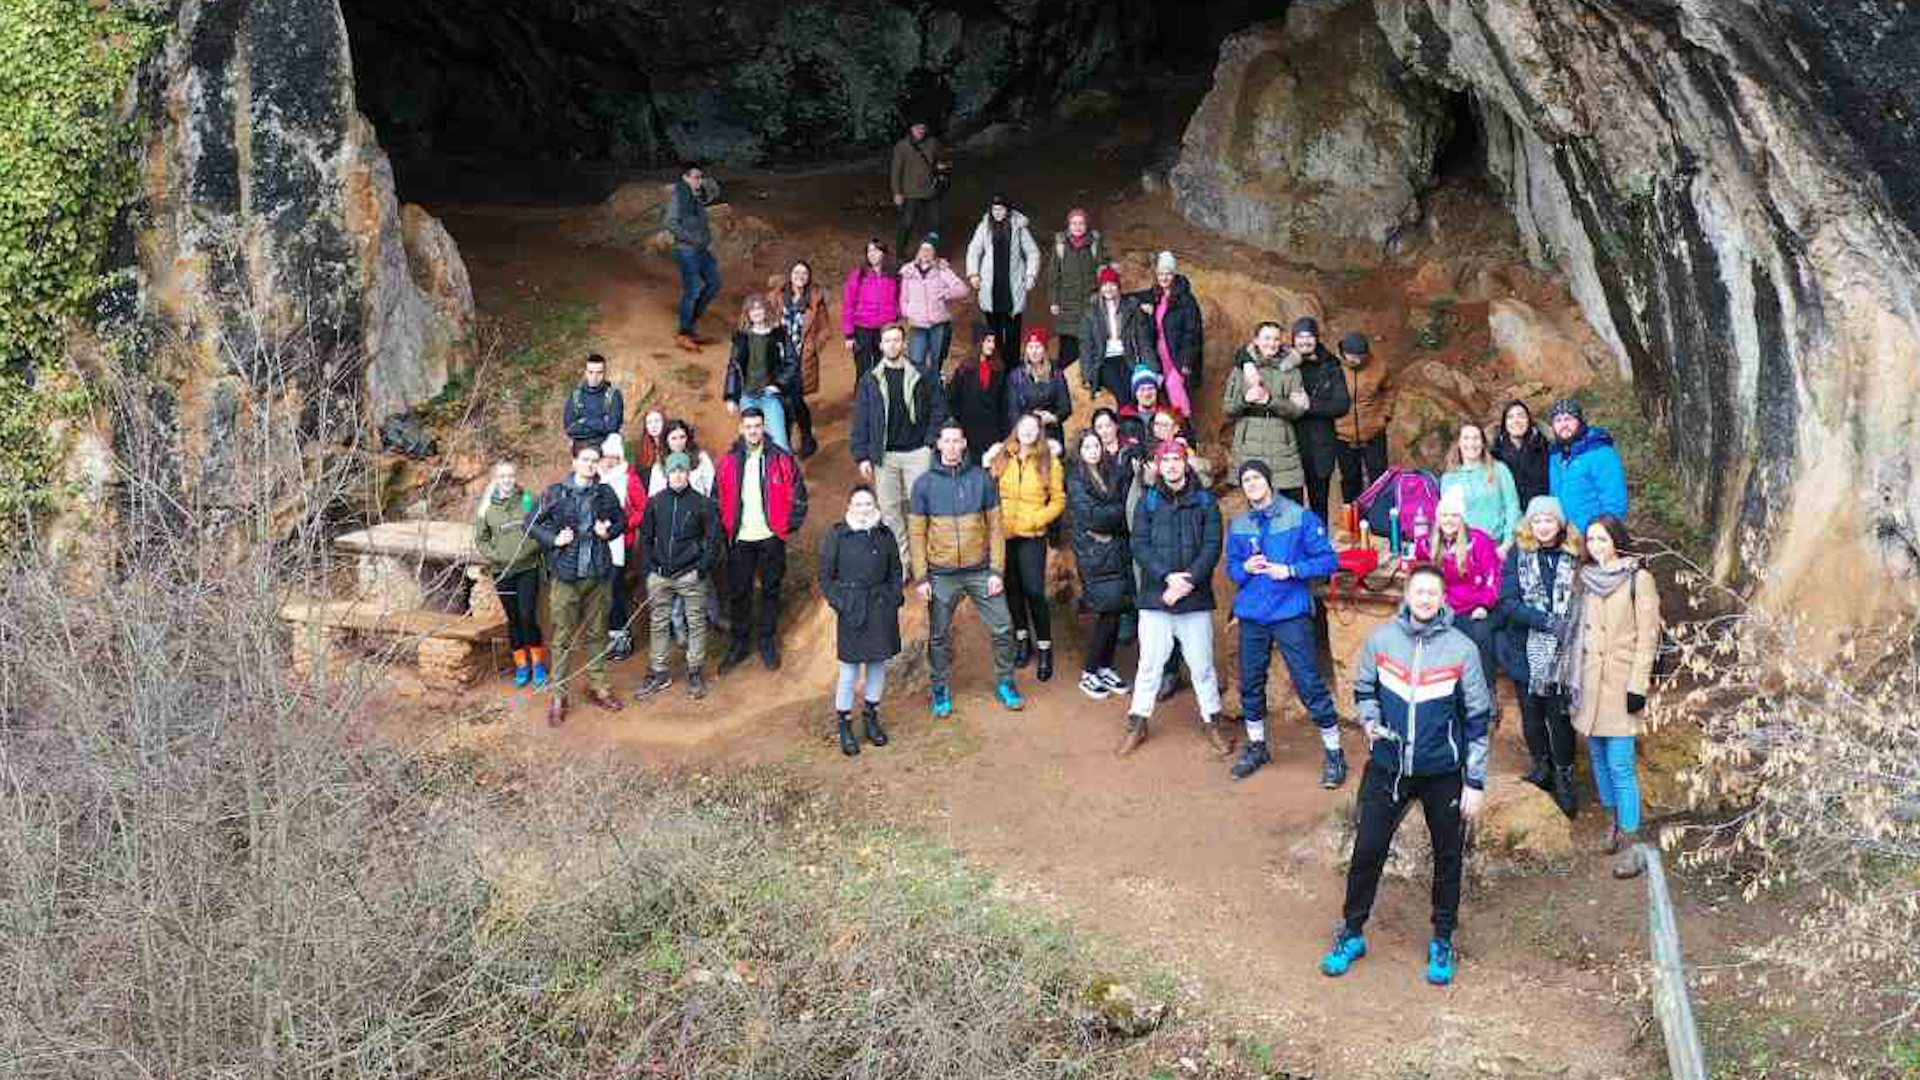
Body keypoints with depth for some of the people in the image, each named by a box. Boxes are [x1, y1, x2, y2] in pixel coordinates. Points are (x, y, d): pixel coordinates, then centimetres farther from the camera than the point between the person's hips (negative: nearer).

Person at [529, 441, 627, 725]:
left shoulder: (606, 494, 4)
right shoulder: (556, 493, -3)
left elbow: (622, 519, 18)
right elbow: (533, 524, 2)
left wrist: (610, 531, -2)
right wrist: (554, 539, -12)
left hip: (598, 575, 3)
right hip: (565, 575, -3)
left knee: (595, 633, 13)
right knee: (563, 637, 1)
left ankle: (598, 687, 25)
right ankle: (558, 695, 7)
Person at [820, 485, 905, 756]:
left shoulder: (885, 535, 5)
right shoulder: (836, 535, -5)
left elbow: (896, 572, 14)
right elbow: (826, 578, -1)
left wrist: (895, 598, 2)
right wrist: (840, 604, -9)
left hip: (882, 609, 4)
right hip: (852, 612, -4)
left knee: (878, 665, 13)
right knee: (850, 670, 1)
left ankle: (871, 718, 30)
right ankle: (845, 726, 15)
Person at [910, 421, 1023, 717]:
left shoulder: (982, 479, -1)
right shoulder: (924, 484, -3)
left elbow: (995, 527, 2)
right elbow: (916, 534, -1)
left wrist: (997, 570, -4)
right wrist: (921, 578, -5)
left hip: (980, 570, 1)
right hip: (942, 575, -1)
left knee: (1003, 628, 2)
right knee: (939, 637, 9)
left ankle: (1005, 683, 21)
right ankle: (942, 690, 27)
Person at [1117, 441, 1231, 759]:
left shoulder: (1205, 502, 4)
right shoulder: (1148, 502, 5)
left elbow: (1212, 546, -4)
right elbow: (1139, 545, -3)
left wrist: (1189, 581, -15)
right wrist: (1168, 576, -16)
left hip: (1196, 599, 0)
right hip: (1155, 597, 0)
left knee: (1202, 664, 6)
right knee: (1150, 663, 6)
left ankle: (1212, 722, 21)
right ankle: (1138, 723, 18)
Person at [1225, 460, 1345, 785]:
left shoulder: (1300, 517, -6)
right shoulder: (1238, 526, 7)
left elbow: (1329, 560, -6)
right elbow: (1231, 567, 15)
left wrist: (1290, 570, -17)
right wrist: (1245, 568, -8)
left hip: (1291, 614, -4)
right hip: (1252, 614, 5)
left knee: (1309, 683, -5)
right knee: (1250, 683, 12)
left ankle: (1334, 752, 7)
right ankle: (1256, 746, 31)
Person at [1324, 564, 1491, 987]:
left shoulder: (1462, 649, -9)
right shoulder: (1381, 639, -5)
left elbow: (1477, 718, -4)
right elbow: (1364, 690, 12)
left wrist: (1475, 783, -5)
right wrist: (1370, 721, -10)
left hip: (1443, 773, -1)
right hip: (1387, 766, 1)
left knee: (1447, 857, 12)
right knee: (1367, 850, 5)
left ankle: (1442, 941, 30)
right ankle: (1351, 933, 23)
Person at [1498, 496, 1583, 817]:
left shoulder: (1573, 557, 1)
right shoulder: (1518, 556, 0)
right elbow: (1509, 603, -7)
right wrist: (1546, 621, -17)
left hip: (1562, 653, -1)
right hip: (1527, 653, 1)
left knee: (1560, 714, 0)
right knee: (1531, 712, 12)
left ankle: (1563, 777, 13)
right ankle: (1542, 766, 31)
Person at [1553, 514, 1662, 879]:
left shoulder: (1639, 579, -6)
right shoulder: (1583, 578, 11)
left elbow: (1647, 636, -8)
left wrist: (1638, 685, -12)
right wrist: (1567, 678, 14)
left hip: (1619, 683, -6)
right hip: (1588, 683, 6)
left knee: (1620, 764, -9)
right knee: (1598, 757, 13)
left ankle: (1630, 844, -6)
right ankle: (1615, 820, 28)